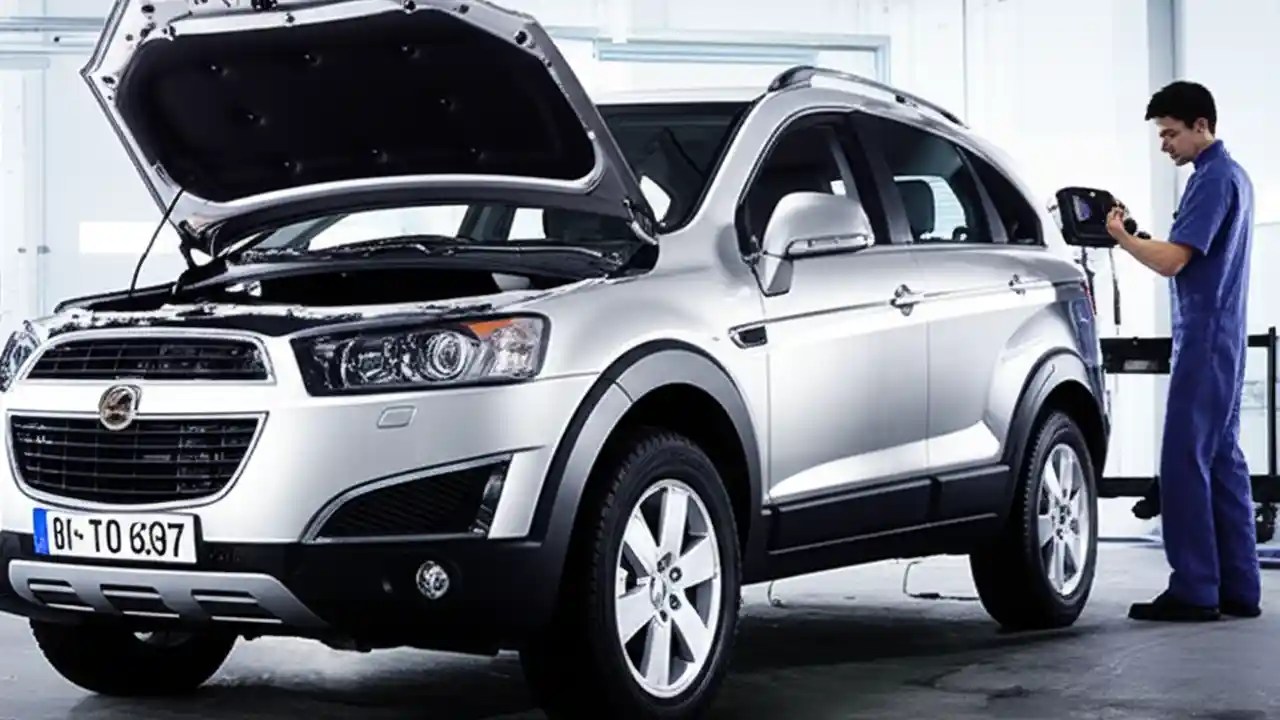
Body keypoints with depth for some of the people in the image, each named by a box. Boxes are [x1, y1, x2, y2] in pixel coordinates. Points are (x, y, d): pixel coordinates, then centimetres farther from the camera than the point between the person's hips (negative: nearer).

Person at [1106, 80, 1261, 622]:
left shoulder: (1213, 180, -14)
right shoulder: (1231, 175, 18)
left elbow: (1171, 261, -19)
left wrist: (1119, 235, -6)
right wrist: (1134, 238, 11)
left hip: (1204, 339, -10)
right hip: (1221, 338, 10)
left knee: (1185, 462, -8)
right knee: (1222, 460, 10)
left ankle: (1194, 591, -7)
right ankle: (1238, 589, 13)